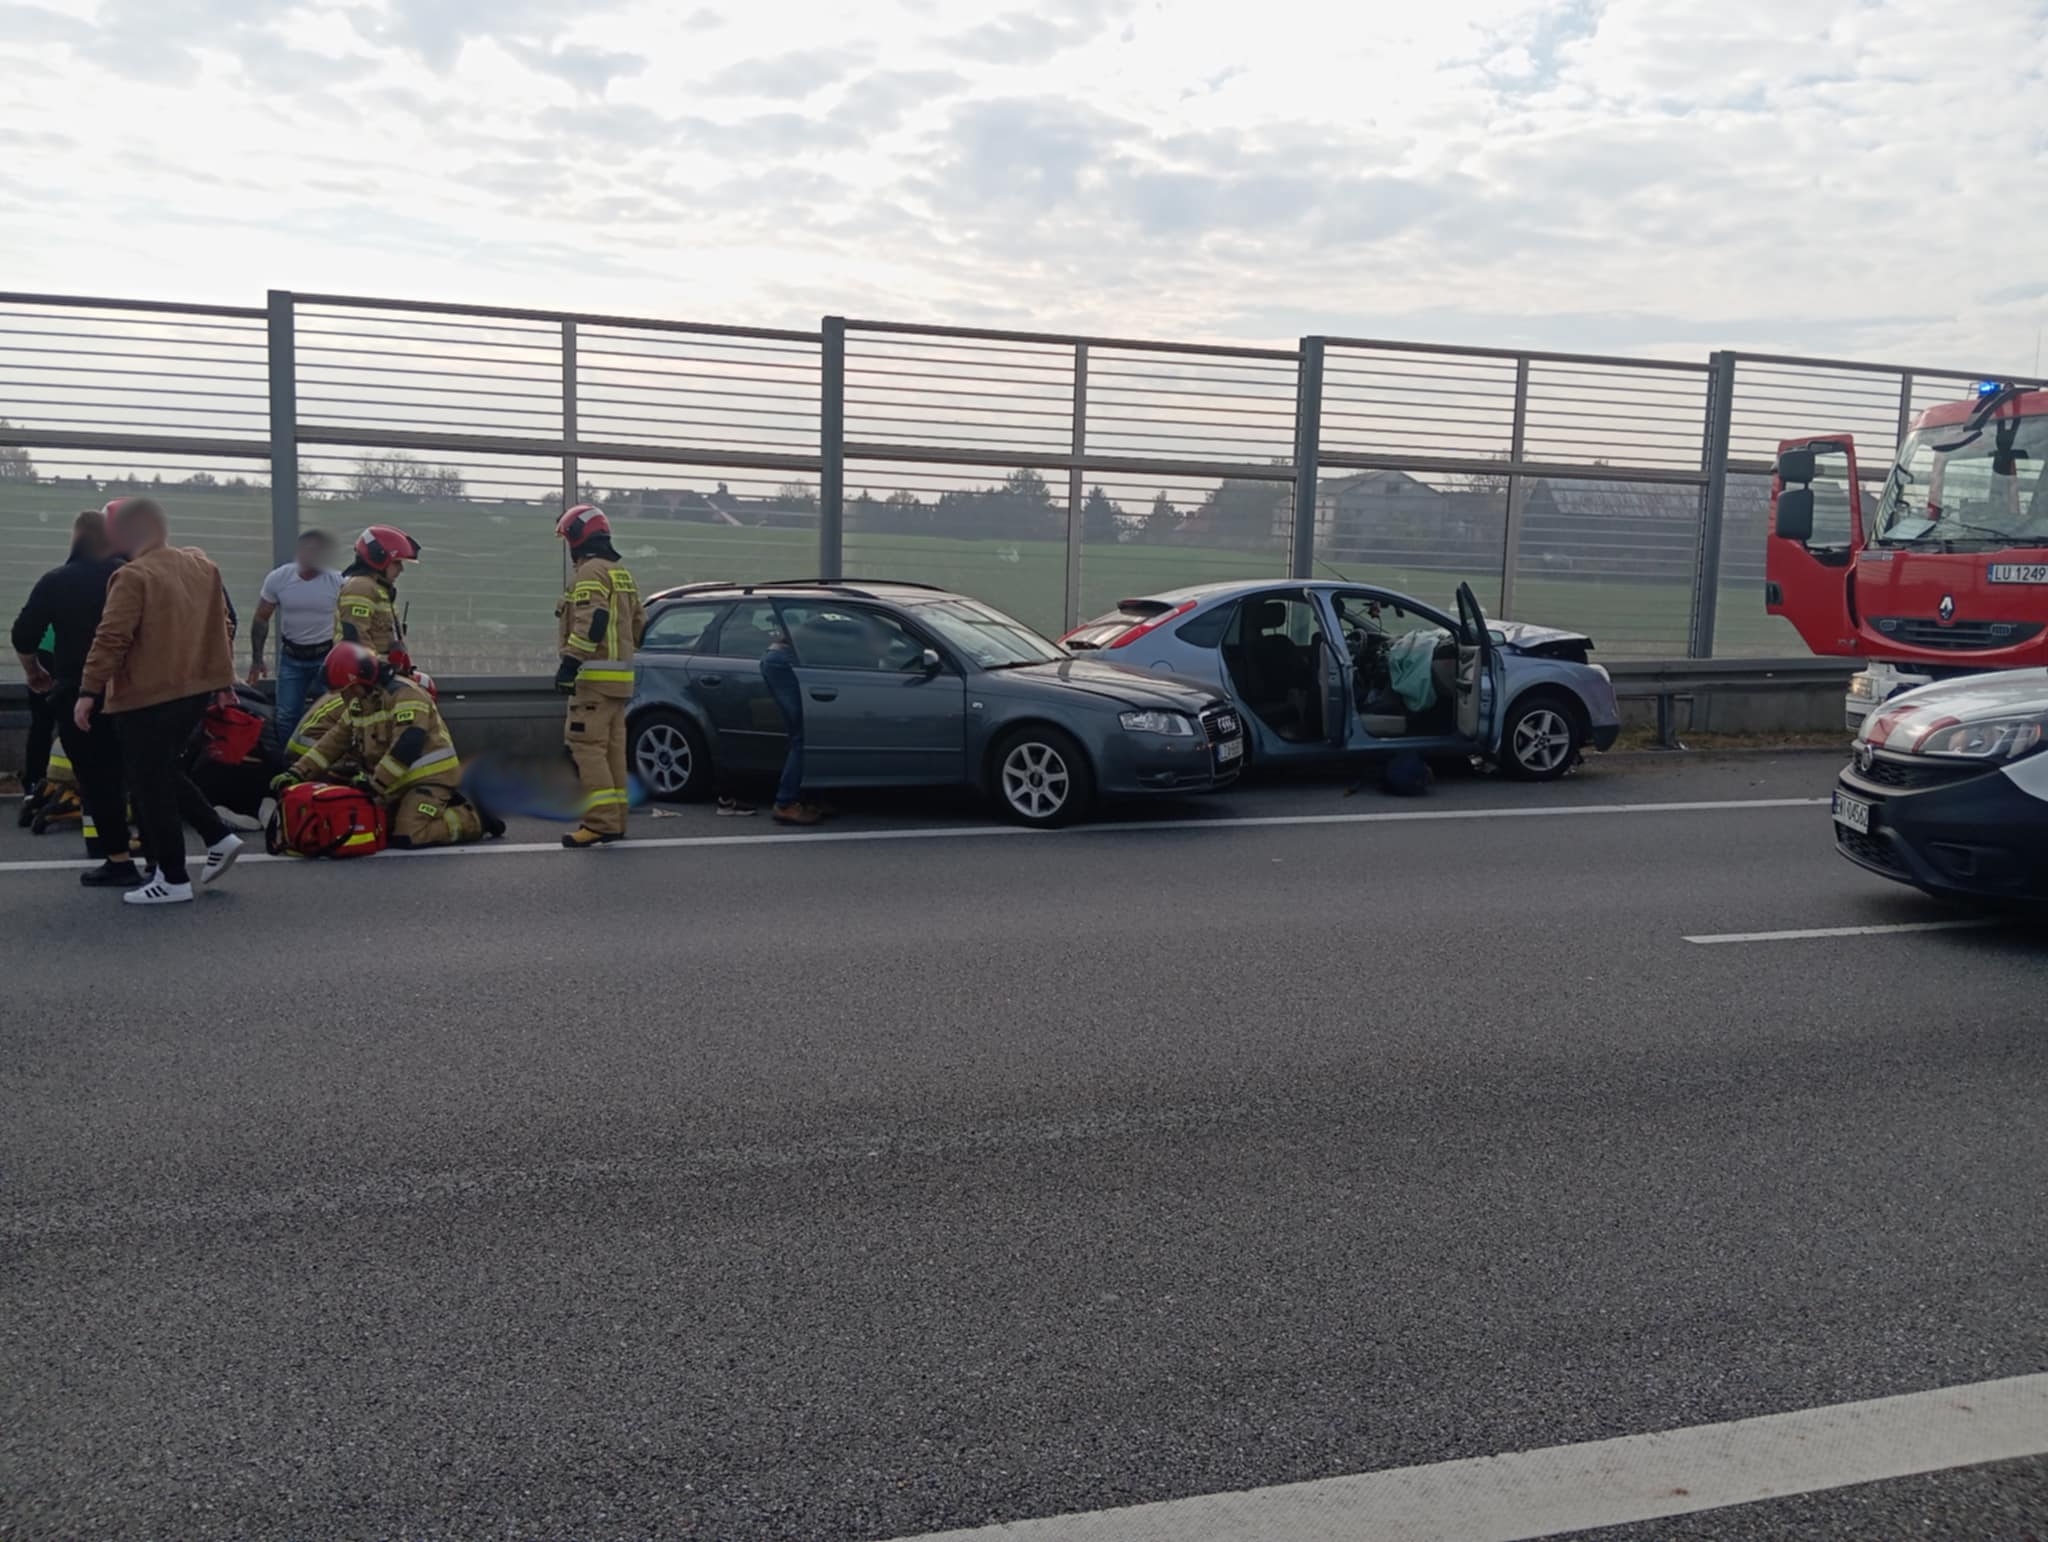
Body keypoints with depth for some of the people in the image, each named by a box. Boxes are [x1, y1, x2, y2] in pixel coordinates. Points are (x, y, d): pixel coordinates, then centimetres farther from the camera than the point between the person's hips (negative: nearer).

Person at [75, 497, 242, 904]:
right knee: (166, 772, 24)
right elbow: (220, 626, 15)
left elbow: (111, 639, -19)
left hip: (146, 696, -8)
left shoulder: (133, 577, -15)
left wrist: (89, 691, -15)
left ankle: (173, 880, 4)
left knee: (150, 786, 1)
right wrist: (223, 679, 22)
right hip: (195, 690, 8)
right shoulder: (202, 565, 9)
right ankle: (219, 837, 16)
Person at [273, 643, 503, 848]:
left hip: (430, 778, -10)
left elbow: (406, 747, -26)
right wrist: (296, 773, 2)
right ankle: (448, 807, 14)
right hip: (399, 783, 10)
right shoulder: (358, 706, 14)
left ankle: (474, 819, -5)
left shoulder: (404, 694, -17)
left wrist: (374, 784, -24)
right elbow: (332, 743, 13)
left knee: (408, 835, -25)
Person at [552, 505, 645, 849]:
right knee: (612, 749, 11)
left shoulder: (591, 573, -10)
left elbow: (591, 622, -22)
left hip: (596, 676, -10)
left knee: (586, 746, -12)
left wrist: (570, 663, -24)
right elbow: (639, 625, 23)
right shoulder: (622, 574, 20)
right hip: (620, 675, 10)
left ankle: (602, 821, -18)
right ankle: (616, 820, 14)